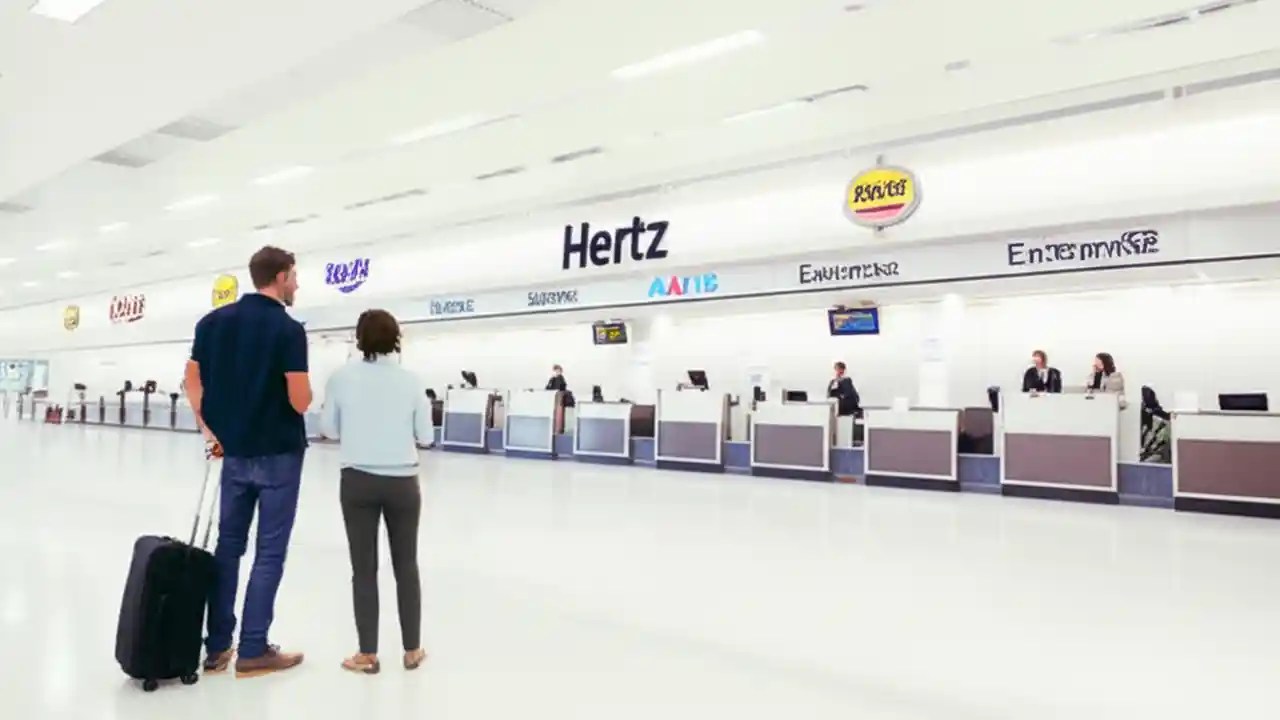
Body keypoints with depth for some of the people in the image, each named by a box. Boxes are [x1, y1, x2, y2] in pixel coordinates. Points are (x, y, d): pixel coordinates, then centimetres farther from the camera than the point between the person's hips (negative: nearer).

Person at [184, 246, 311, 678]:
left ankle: (217, 646, 20)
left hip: (233, 452, 6)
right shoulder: (288, 329, -15)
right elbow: (300, 402, -17)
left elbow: (192, 380, 8)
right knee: (269, 553, 3)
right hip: (278, 454, -6)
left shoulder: (213, 321, 4)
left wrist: (209, 429, 11)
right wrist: (304, 387, 4)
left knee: (228, 546, 14)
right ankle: (253, 651, 9)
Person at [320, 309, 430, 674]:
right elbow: (426, 436, -2)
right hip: (402, 483, 0)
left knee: (364, 568, 9)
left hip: (358, 482, 0)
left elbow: (328, 429, 3)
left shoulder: (342, 377, -6)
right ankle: (412, 650, 22)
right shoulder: (409, 380, -6)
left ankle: (368, 654, 15)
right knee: (406, 566, 12)